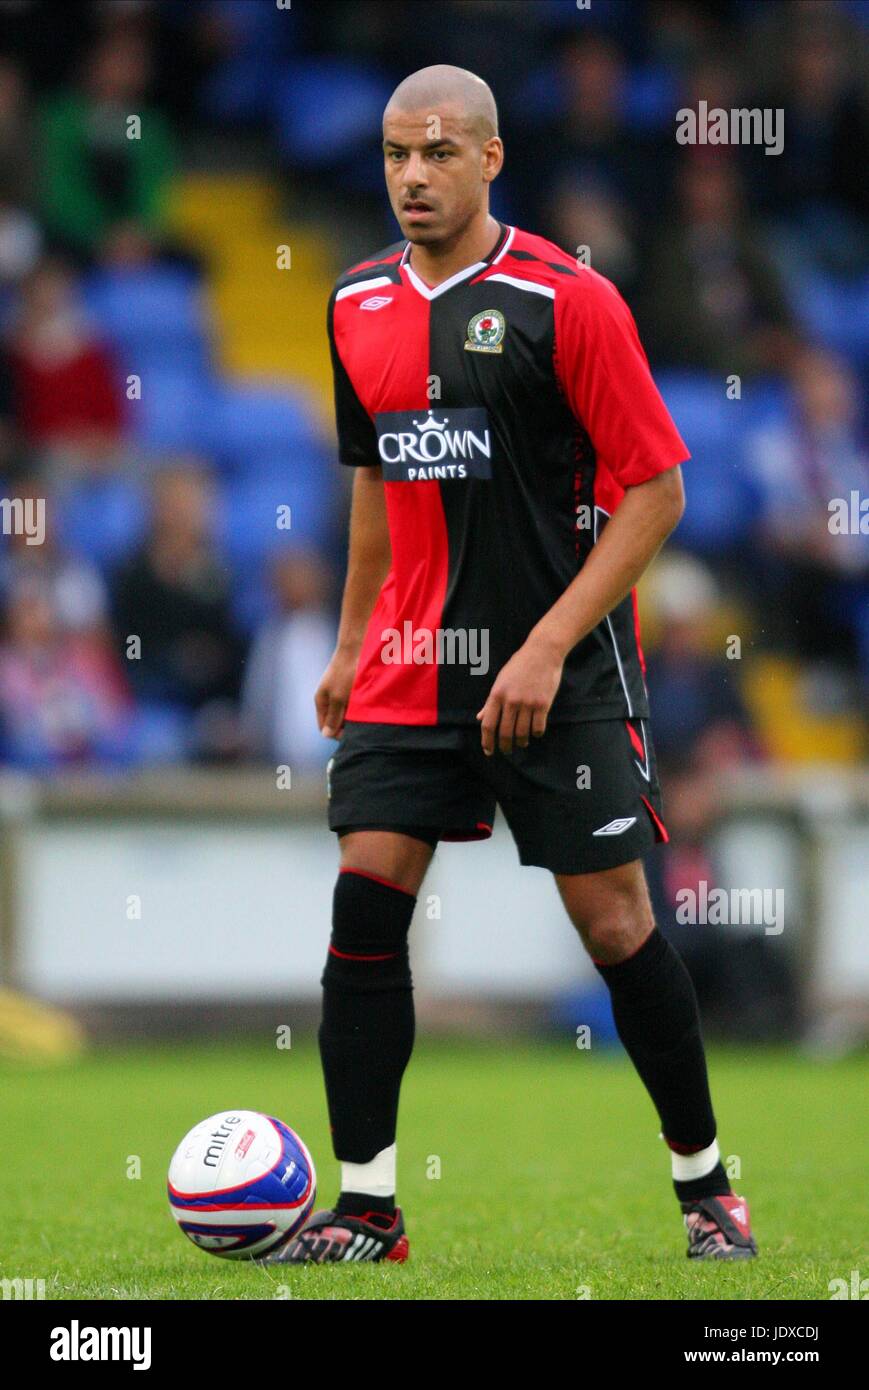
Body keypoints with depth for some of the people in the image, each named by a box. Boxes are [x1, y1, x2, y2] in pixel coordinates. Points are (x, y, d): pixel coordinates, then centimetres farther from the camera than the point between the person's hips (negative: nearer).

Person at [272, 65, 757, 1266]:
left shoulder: (565, 300, -11)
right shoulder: (358, 306, 7)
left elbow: (656, 490, -11)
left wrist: (549, 646, -17)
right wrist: (352, 641, 18)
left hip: (557, 673, -5)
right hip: (408, 668, 5)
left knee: (615, 925, -1)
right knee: (365, 904, -6)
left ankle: (706, 1186, 15)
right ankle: (365, 1205, 0)